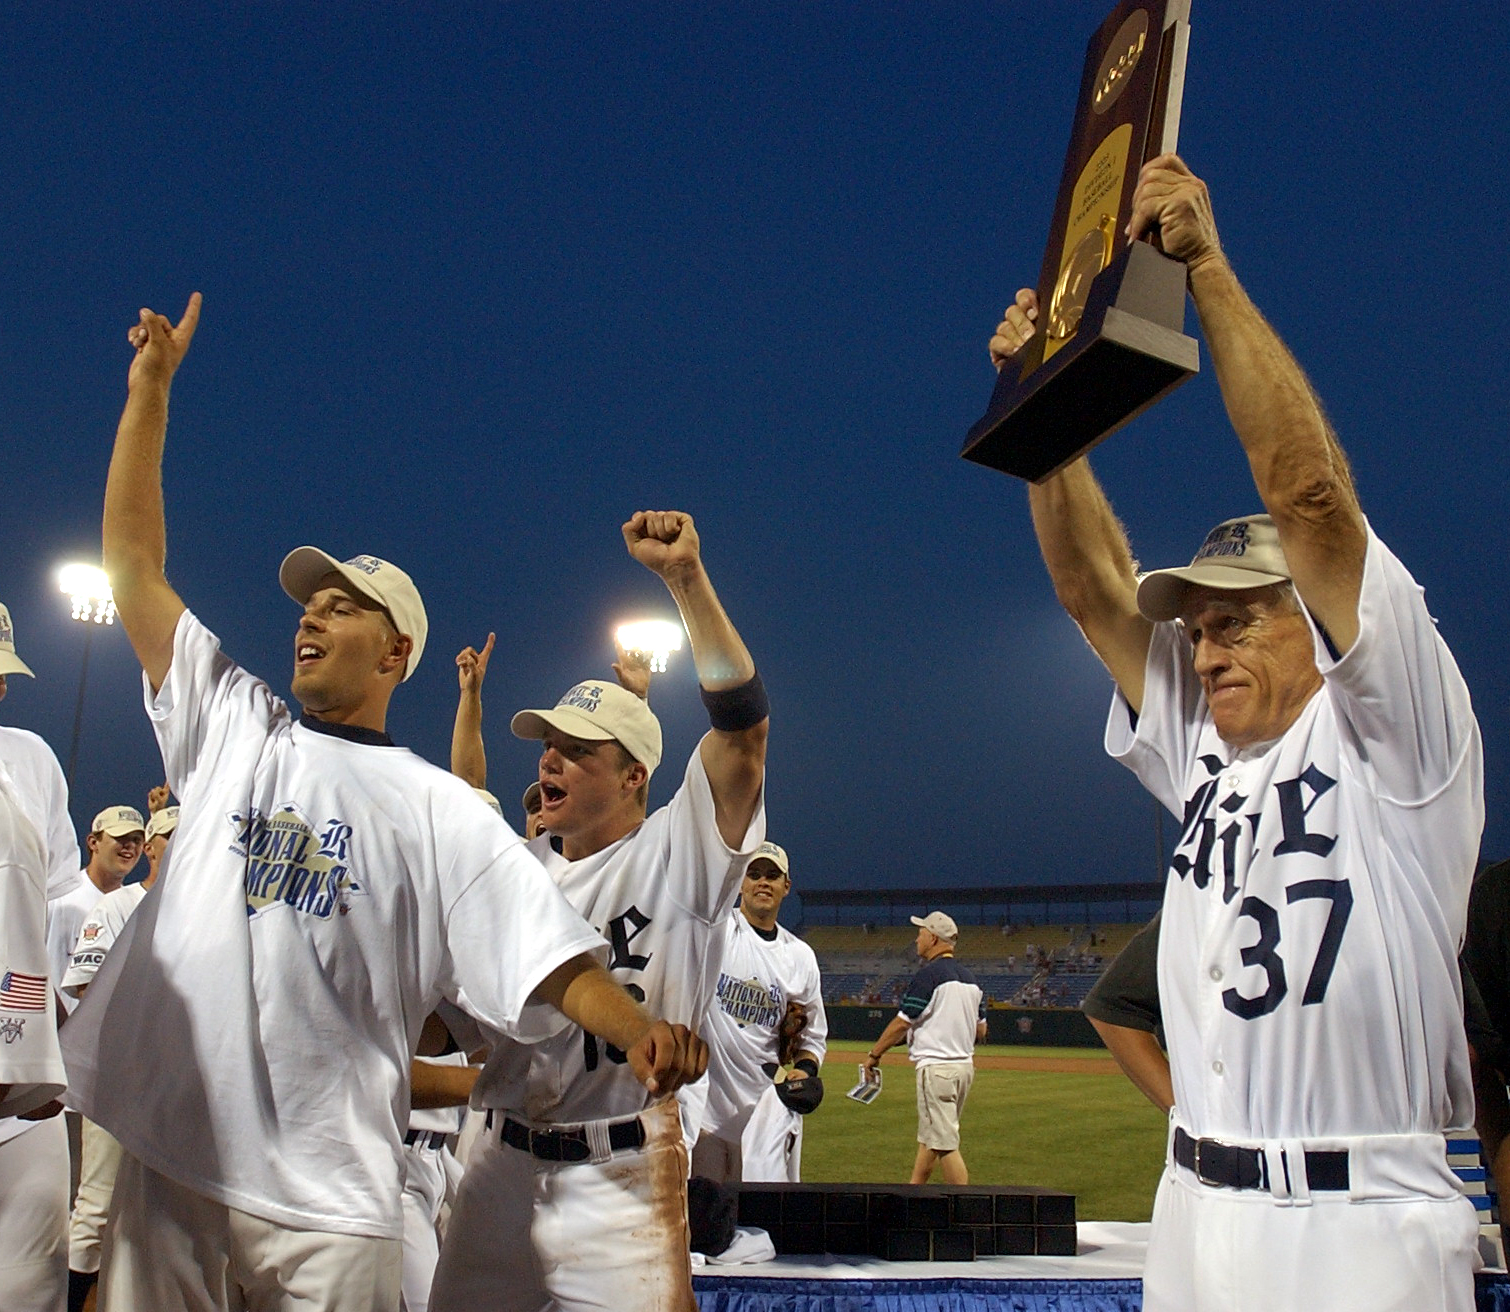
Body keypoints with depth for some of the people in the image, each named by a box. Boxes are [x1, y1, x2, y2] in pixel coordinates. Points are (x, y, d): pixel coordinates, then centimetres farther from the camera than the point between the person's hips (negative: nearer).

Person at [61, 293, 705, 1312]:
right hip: (167, 1163, 3)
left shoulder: (440, 809, 3)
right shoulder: (231, 731, 12)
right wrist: (151, 384, 10)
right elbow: (132, 559, 12)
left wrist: (638, 1028, -26)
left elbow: (550, 955, -6)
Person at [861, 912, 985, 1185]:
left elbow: (901, 1024, -12)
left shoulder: (928, 975, -13)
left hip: (936, 1067, -9)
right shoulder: (970, 978, 12)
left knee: (945, 1143, -6)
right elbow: (980, 1032, 15)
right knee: (928, 1137, 20)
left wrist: (874, 1054, -1)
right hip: (965, 1066, 9)